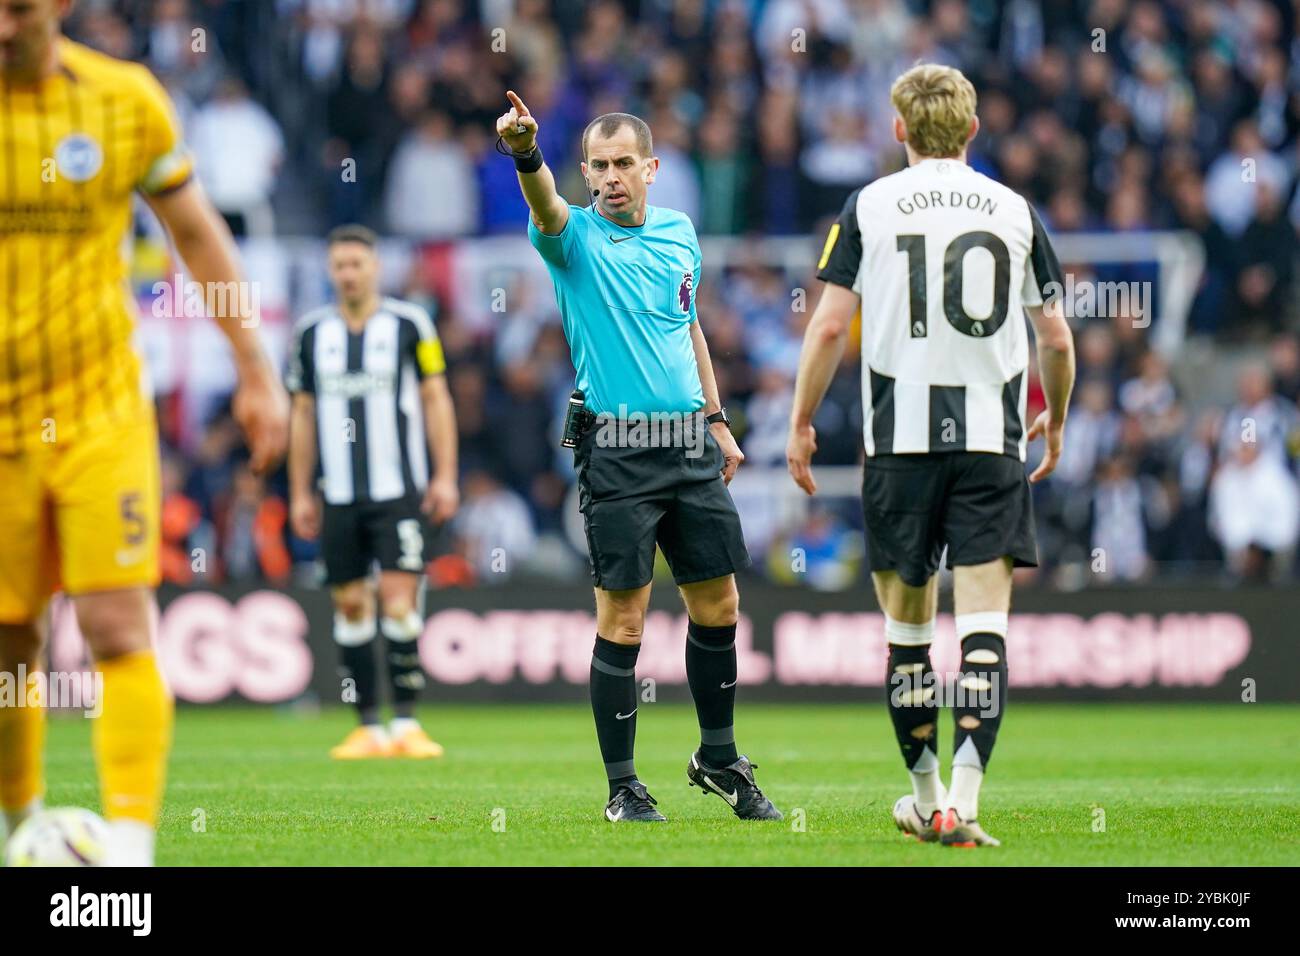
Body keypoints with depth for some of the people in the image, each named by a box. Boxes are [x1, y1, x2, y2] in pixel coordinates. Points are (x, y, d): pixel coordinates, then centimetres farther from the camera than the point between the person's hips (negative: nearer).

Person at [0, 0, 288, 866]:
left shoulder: (125, 99, -2)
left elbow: (198, 233, 10)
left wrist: (257, 372, 11)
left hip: (101, 413, -1)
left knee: (118, 626, -11)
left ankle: (131, 846, -11)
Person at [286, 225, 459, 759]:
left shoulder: (409, 324, 1)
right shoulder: (311, 333, 9)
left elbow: (436, 399, 3)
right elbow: (303, 414, 14)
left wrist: (445, 476, -3)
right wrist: (300, 492, 12)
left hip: (399, 490, -3)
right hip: (339, 495, 3)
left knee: (399, 597, -12)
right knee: (350, 604, 3)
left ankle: (407, 722, -9)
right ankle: (368, 728, 8)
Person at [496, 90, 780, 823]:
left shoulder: (679, 234, 11)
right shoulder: (577, 236, -5)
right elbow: (546, 207, -28)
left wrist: (717, 419, 18)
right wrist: (526, 152, -50)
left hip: (691, 444, 5)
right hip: (617, 451, -5)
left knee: (718, 606, 9)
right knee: (623, 619, -4)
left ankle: (719, 759, 25)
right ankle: (624, 787, 3)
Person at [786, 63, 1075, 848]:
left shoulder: (871, 206, 1)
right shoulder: (1014, 210, 6)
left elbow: (830, 326, -4)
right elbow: (1057, 339, 9)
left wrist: (801, 423, 6)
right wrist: (1056, 421, 25)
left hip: (902, 436, 0)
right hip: (993, 437, 0)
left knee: (907, 621, 11)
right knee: (985, 615, -4)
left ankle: (926, 796, 19)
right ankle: (964, 798, -17)